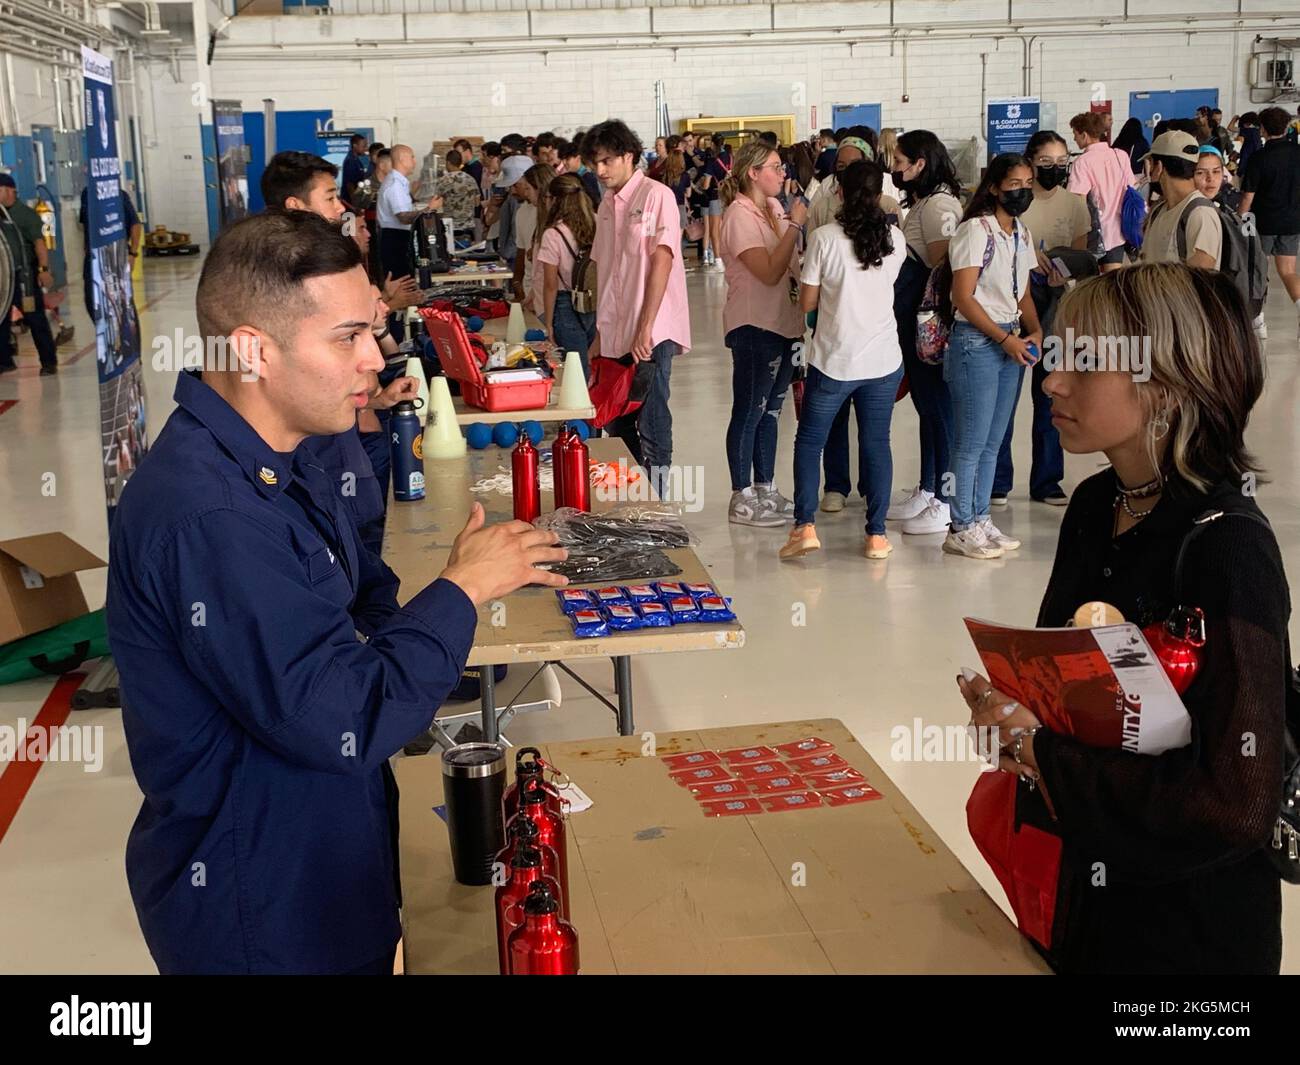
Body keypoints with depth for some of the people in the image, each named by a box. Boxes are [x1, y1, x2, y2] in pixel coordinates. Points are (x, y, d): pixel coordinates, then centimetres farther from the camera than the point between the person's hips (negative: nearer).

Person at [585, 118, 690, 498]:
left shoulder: (656, 196, -7)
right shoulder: (606, 205, 15)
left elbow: (661, 261, -13)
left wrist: (645, 328, -17)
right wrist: (600, 335, 15)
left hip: (651, 335, -7)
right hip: (615, 335, 7)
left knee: (651, 424, -5)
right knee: (617, 425, 9)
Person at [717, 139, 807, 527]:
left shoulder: (774, 209, 10)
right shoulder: (739, 216, -15)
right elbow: (769, 272, -24)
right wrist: (794, 225, -22)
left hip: (783, 323, 9)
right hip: (754, 326, -8)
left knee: (770, 411, 15)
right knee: (749, 414, -1)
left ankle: (766, 490, 24)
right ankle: (742, 500, 7)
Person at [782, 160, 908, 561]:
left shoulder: (824, 238, -10)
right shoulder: (895, 238, 0)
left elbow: (807, 302, -4)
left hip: (834, 359, -3)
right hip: (884, 360, 3)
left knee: (809, 440, 10)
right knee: (876, 443, 10)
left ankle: (805, 526, 1)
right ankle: (876, 534, 11)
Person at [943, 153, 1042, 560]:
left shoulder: (1023, 235, 13)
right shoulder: (976, 229, -11)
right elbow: (964, 297, -15)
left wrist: (1034, 330, -1)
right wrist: (1005, 339, -16)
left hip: (1010, 343, 8)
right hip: (977, 342, -8)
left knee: (993, 441, 12)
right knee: (972, 442, -4)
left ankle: (980, 519, 20)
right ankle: (961, 529, 4)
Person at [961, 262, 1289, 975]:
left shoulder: (1228, 550, -24)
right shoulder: (1095, 504, -2)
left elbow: (1233, 804, -28)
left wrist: (1036, 750, -22)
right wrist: (1015, 714, -10)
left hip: (1185, 932, -6)